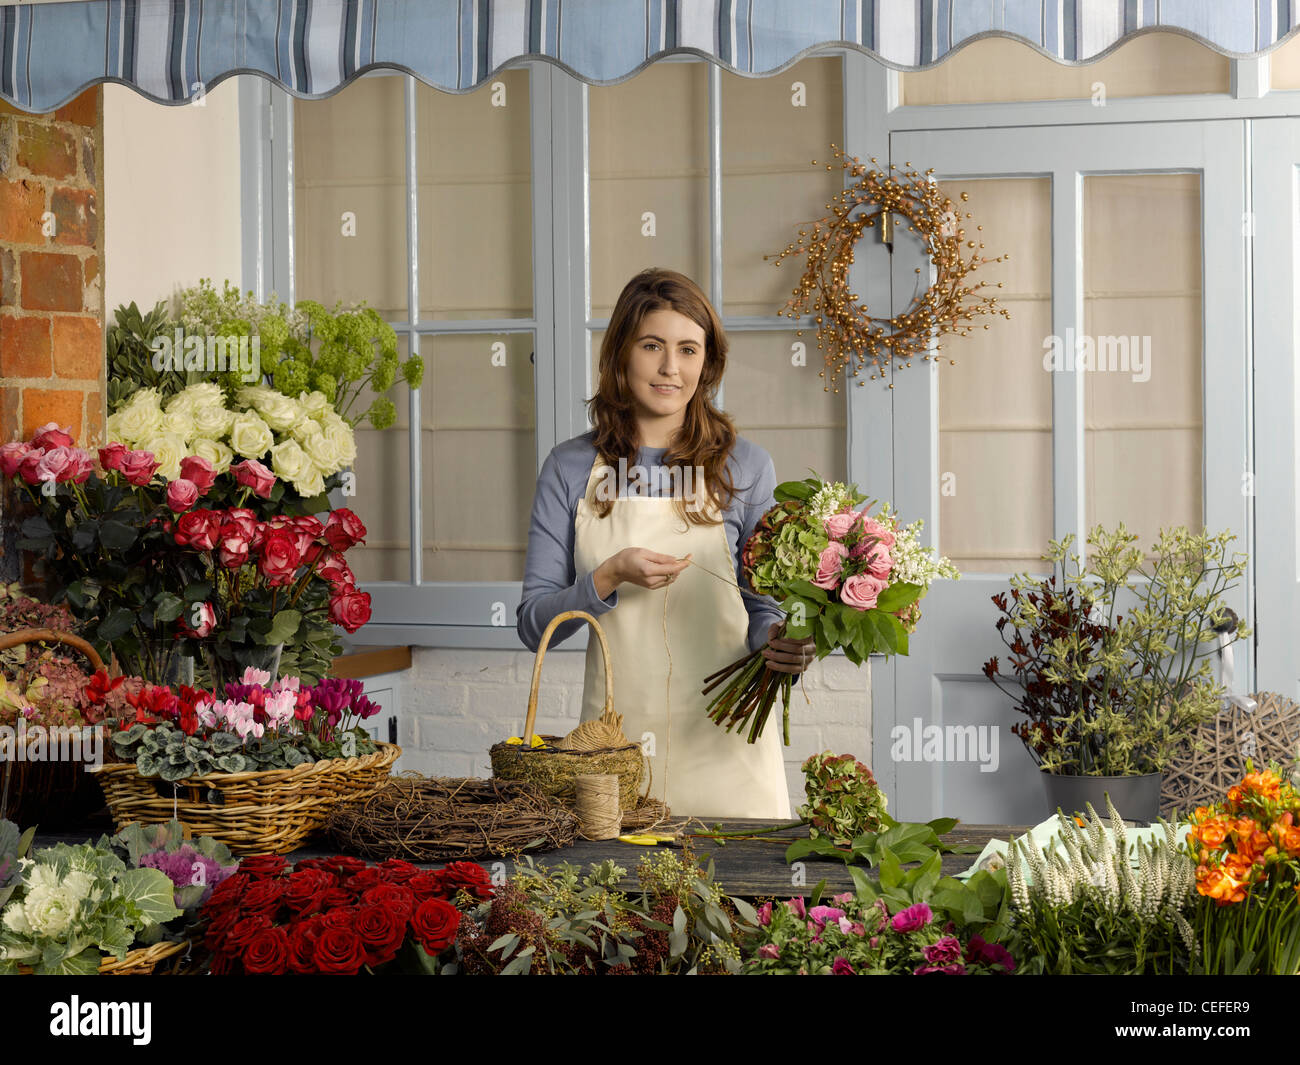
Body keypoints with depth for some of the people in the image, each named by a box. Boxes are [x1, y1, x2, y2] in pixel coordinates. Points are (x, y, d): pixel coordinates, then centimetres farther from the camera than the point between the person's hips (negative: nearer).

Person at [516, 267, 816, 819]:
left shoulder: (745, 467, 2)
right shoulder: (571, 468, 4)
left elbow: (762, 606, 7)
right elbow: (534, 623, 3)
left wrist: (778, 639, -16)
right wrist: (610, 577, -14)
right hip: (617, 743, 1)